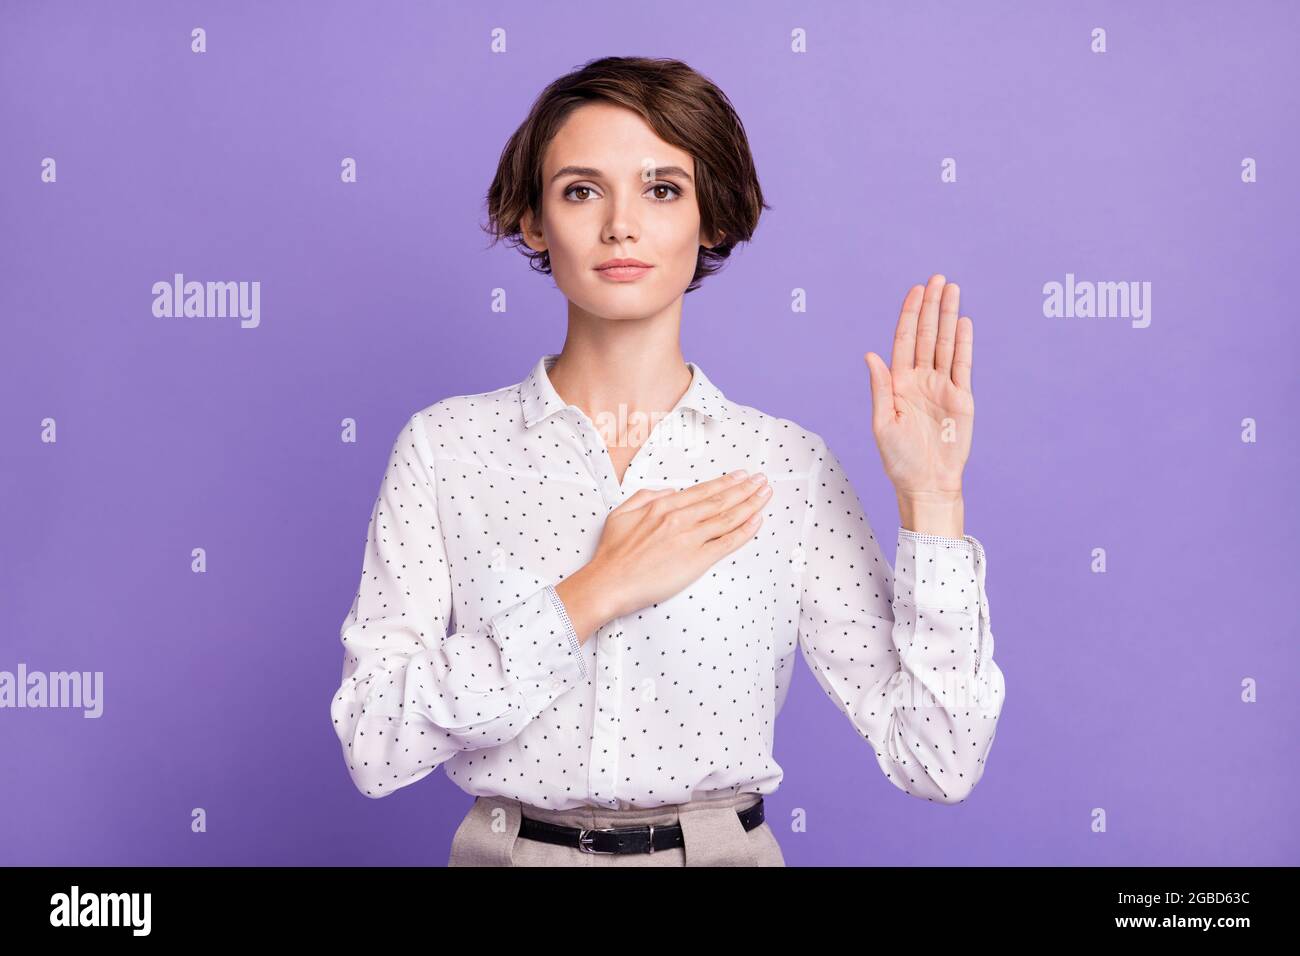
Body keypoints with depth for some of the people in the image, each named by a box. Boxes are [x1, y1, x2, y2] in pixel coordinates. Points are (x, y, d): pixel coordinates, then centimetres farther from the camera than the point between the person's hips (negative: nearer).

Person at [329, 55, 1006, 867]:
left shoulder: (786, 464, -7)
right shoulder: (444, 446, -6)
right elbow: (372, 747, -14)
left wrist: (931, 498, -17)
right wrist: (593, 595, -20)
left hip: (720, 847, 0)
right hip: (510, 847, 0)